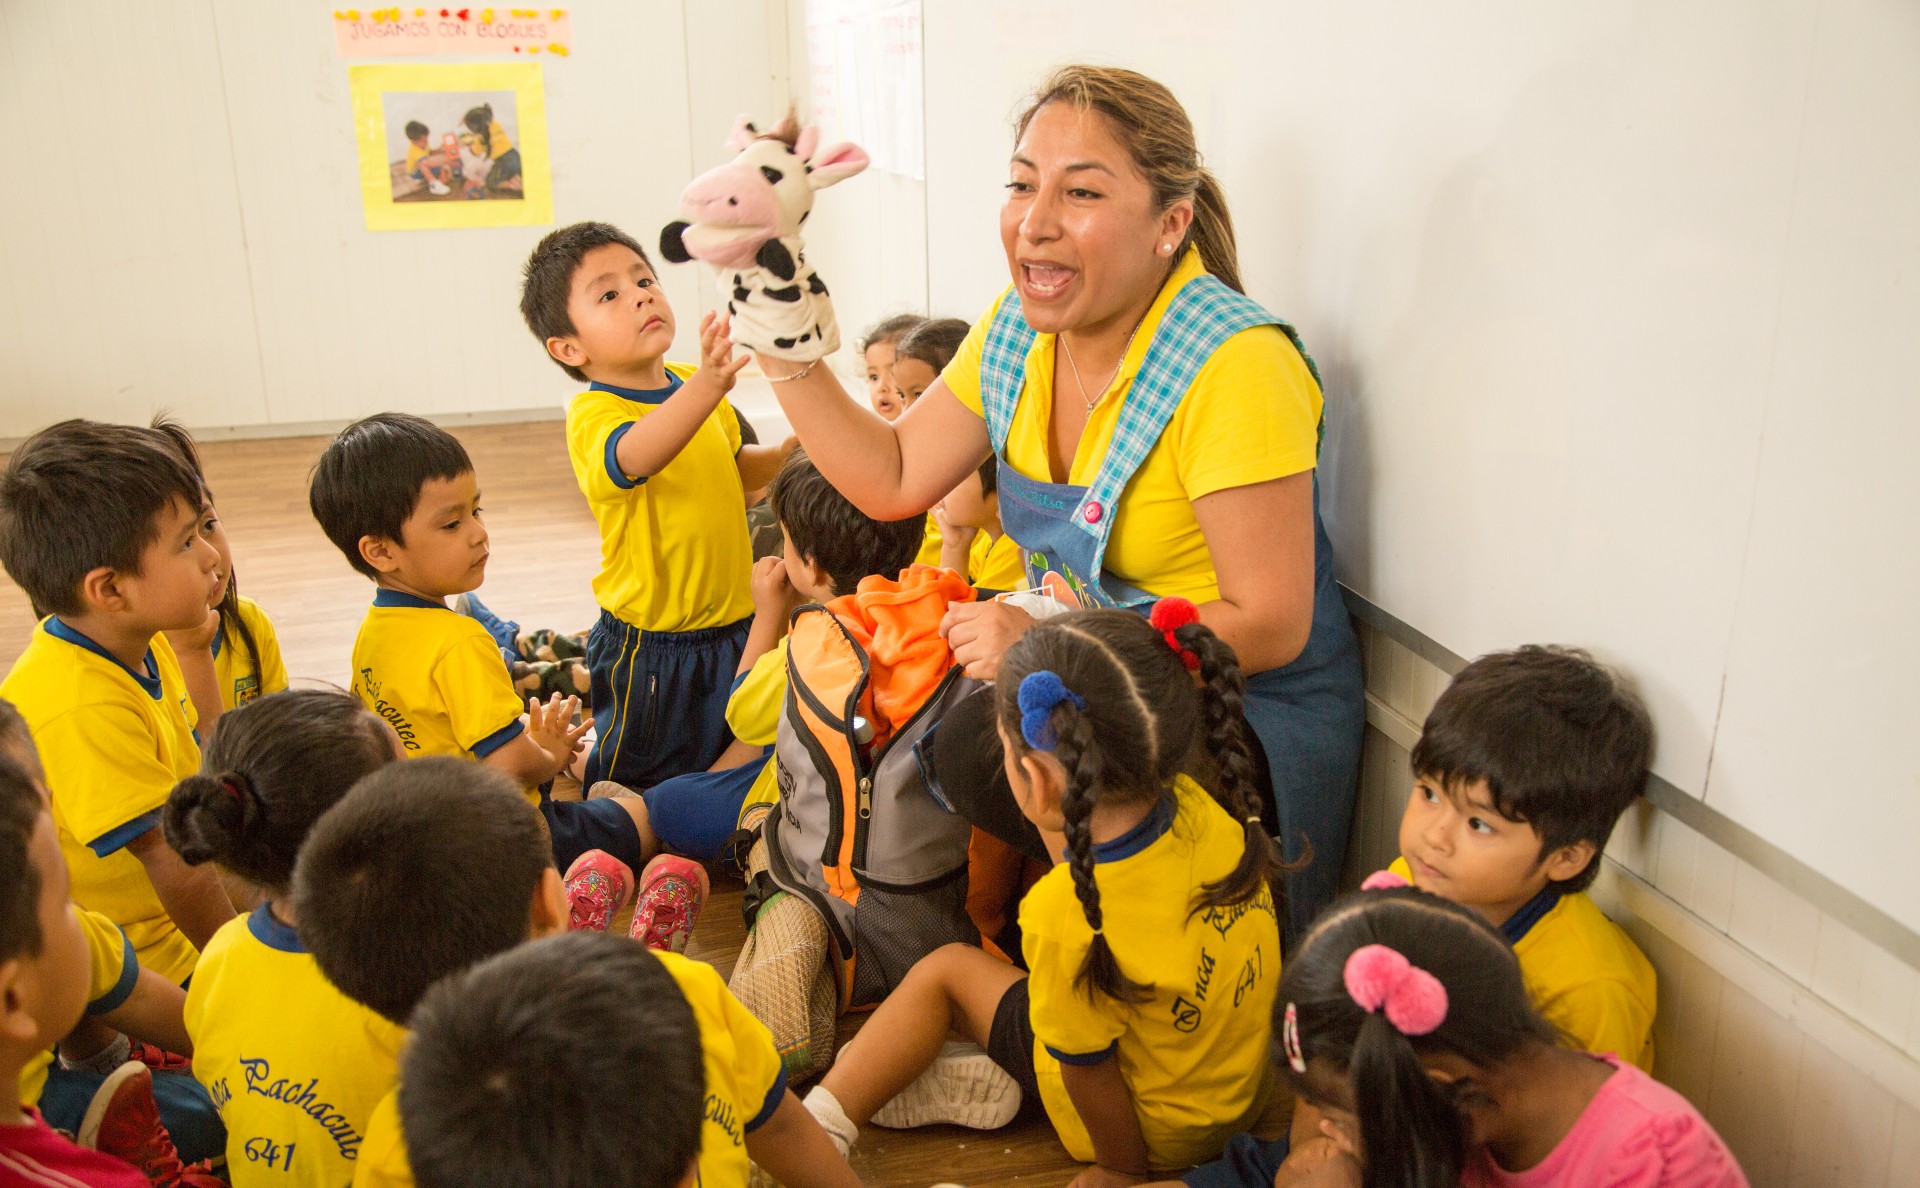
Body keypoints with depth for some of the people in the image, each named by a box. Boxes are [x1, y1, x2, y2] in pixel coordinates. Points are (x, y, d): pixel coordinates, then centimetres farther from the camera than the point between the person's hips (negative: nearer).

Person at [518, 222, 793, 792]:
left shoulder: (693, 386, 1)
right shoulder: (592, 415, -21)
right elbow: (636, 455, -46)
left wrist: (785, 454, 0)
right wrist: (708, 386, -63)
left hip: (735, 624, 6)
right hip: (651, 645, -6)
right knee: (637, 786, 12)